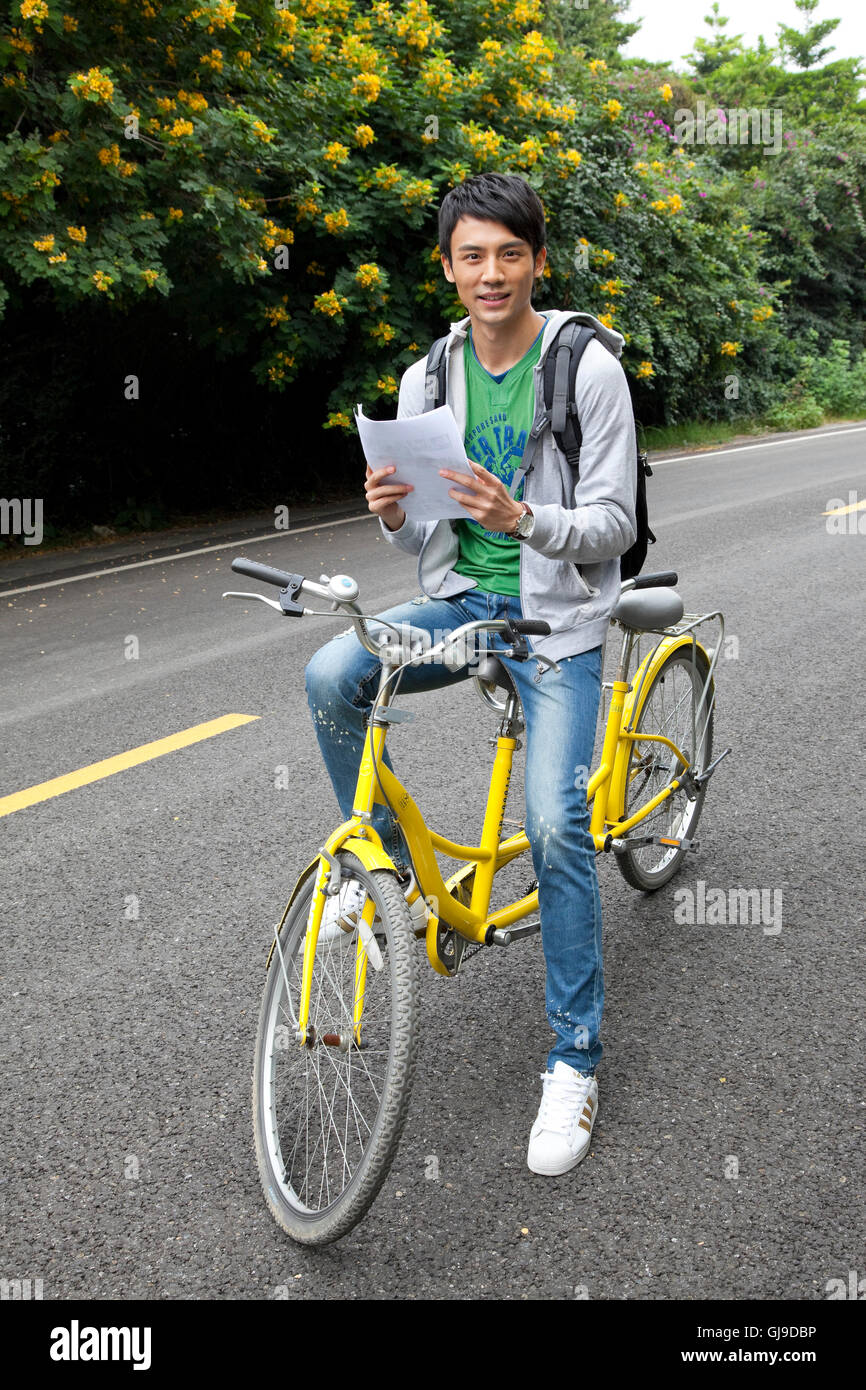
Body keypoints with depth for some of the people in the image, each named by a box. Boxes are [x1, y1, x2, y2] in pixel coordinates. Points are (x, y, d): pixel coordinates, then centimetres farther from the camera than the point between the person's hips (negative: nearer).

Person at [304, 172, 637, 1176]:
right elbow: (427, 542, 9)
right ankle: (389, 864, 0)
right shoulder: (427, 379, 6)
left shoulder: (589, 367, -8)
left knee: (557, 828, -14)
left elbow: (613, 525, -10)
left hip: (556, 615, -4)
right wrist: (393, 516, -15)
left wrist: (520, 517, -28)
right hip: (460, 600, 4)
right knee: (331, 676, -24)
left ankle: (575, 1063, 1)